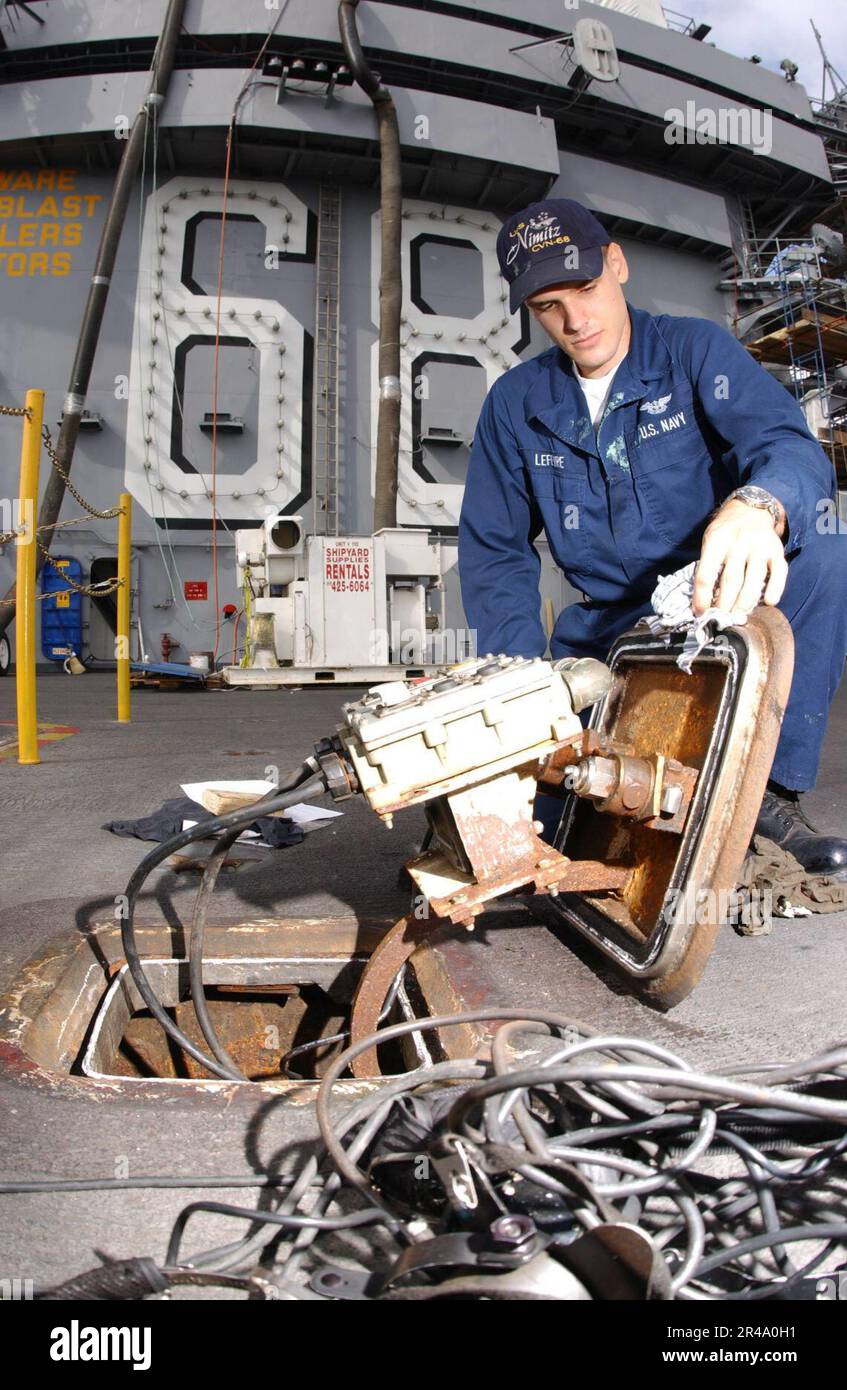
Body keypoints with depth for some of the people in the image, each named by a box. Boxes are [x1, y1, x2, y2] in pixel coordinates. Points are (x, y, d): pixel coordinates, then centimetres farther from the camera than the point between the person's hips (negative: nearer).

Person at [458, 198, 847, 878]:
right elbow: (495, 549, 6)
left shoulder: (695, 349, -4)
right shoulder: (516, 403, 4)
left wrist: (757, 506, -48)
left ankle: (775, 791, -20)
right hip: (607, 629, 2)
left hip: (724, 605, -1)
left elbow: (790, 444, -21)